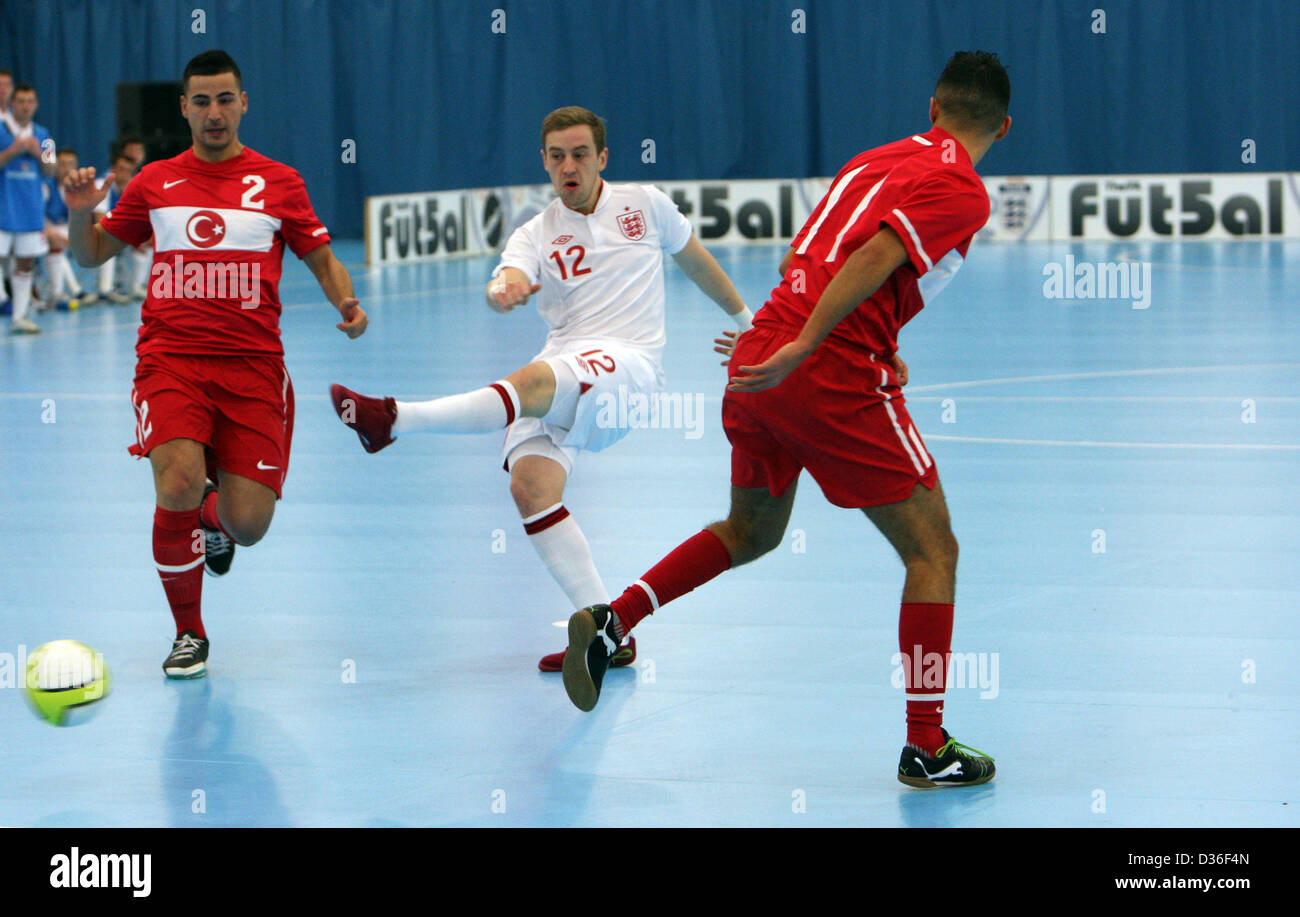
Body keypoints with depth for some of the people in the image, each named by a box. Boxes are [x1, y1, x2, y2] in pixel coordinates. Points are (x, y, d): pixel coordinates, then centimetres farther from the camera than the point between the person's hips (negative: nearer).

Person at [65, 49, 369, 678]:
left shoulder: (278, 183, 8)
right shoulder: (155, 183, 11)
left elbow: (321, 257, 15)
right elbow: (91, 255, 18)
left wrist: (346, 302, -5)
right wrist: (80, 214, -3)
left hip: (253, 365, 0)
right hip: (171, 359, 0)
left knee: (248, 525, -9)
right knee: (178, 484, -27)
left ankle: (212, 517, 33)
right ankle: (189, 633, -4)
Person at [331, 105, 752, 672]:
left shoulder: (645, 205, 12)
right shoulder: (535, 236, 11)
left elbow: (696, 261, 29)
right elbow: (508, 281, -11)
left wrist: (745, 320, 39)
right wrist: (503, 291, -37)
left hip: (627, 366, -3)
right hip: (559, 382, 3)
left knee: (533, 381, -35)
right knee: (531, 484, -22)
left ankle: (394, 419, -39)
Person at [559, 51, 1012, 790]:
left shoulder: (878, 159, 20)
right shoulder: (961, 190, -5)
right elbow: (875, 258, -20)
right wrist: (802, 348, -27)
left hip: (762, 353, 8)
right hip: (835, 376, -8)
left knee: (752, 533, 29)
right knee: (933, 550, 3)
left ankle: (611, 622, 16)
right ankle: (927, 746, 3)